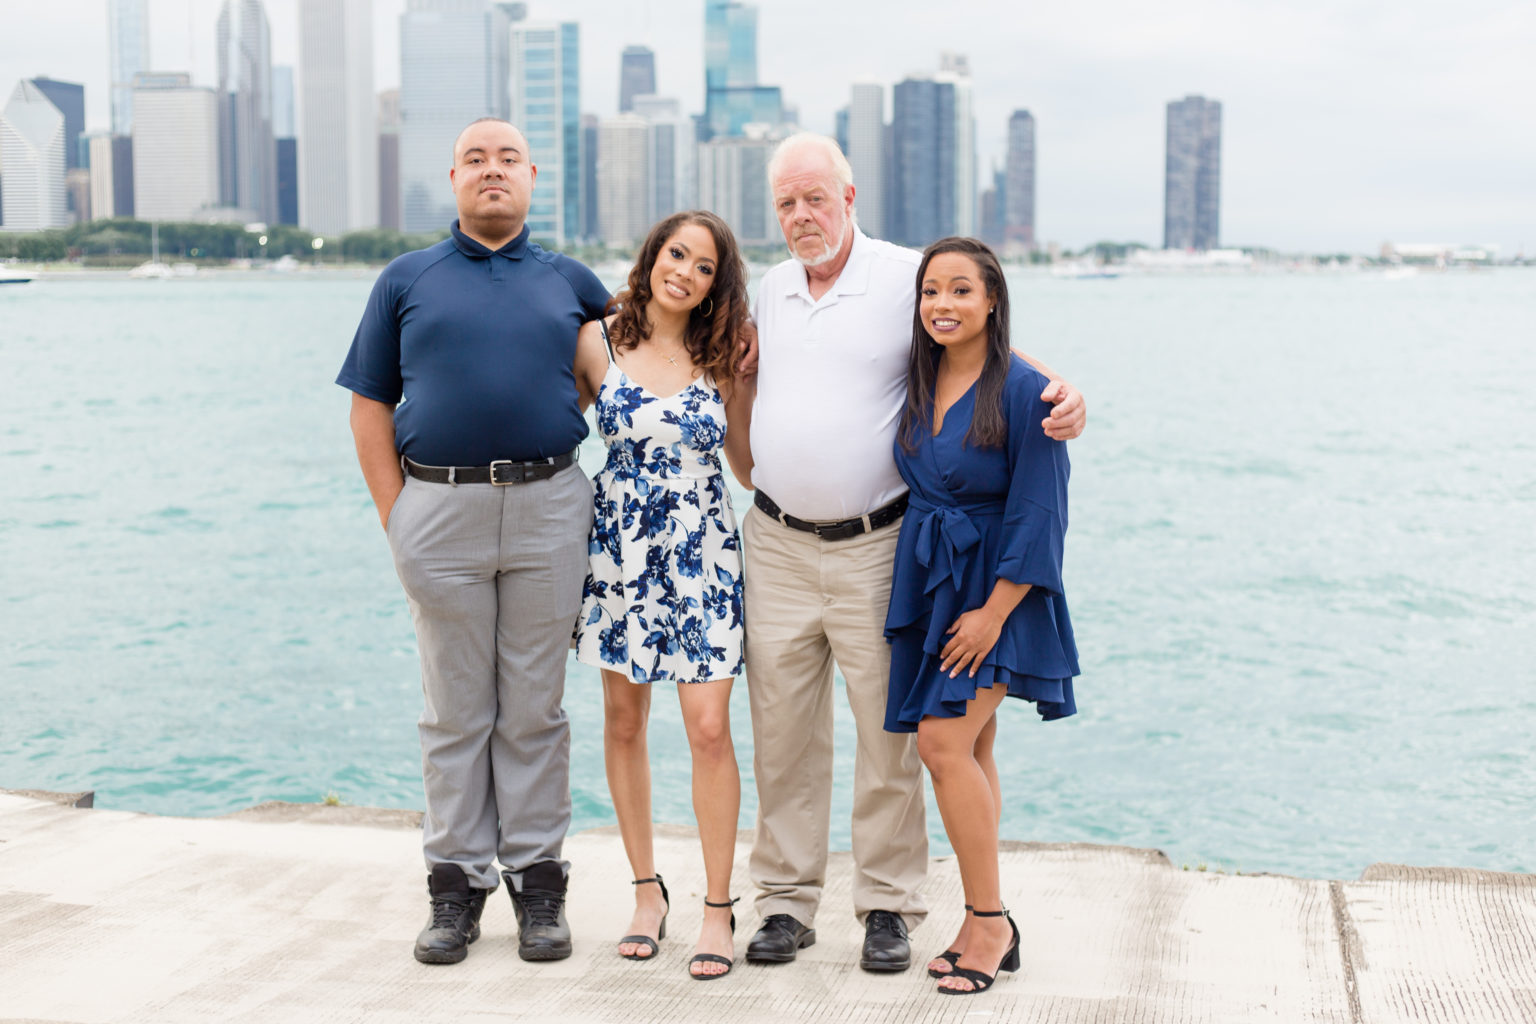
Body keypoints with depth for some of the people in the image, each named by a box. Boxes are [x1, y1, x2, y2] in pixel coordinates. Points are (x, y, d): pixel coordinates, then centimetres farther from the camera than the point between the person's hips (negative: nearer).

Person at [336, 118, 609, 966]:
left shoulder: (570, 282, 12)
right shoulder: (406, 281, 10)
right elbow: (371, 404, 7)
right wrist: (393, 514, -2)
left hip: (546, 509, 0)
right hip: (440, 509, 0)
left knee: (534, 710, 5)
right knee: (455, 711, 5)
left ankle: (539, 881, 13)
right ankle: (457, 883, 14)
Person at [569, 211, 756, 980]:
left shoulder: (722, 356, 2)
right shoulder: (597, 343, 1)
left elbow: (749, 461, 7)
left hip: (702, 553, -1)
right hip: (619, 547, 1)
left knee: (709, 728, -5)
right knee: (623, 721, 8)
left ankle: (718, 907, 6)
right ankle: (647, 889, 24)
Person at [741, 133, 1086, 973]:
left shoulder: (907, 277, -3)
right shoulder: (769, 291, 12)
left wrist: (1061, 392, -18)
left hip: (873, 548, -4)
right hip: (777, 547, 4)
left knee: (888, 731, 2)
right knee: (781, 732, 7)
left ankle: (888, 904, 13)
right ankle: (785, 901, 17)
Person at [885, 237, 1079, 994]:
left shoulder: (1024, 391, -14)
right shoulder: (918, 384, 5)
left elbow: (1039, 515, -15)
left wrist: (992, 612, -17)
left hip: (994, 588, -6)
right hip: (927, 583, 6)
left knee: (943, 742, -13)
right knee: (970, 752, 10)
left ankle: (989, 922, 1)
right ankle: (987, 926, 19)